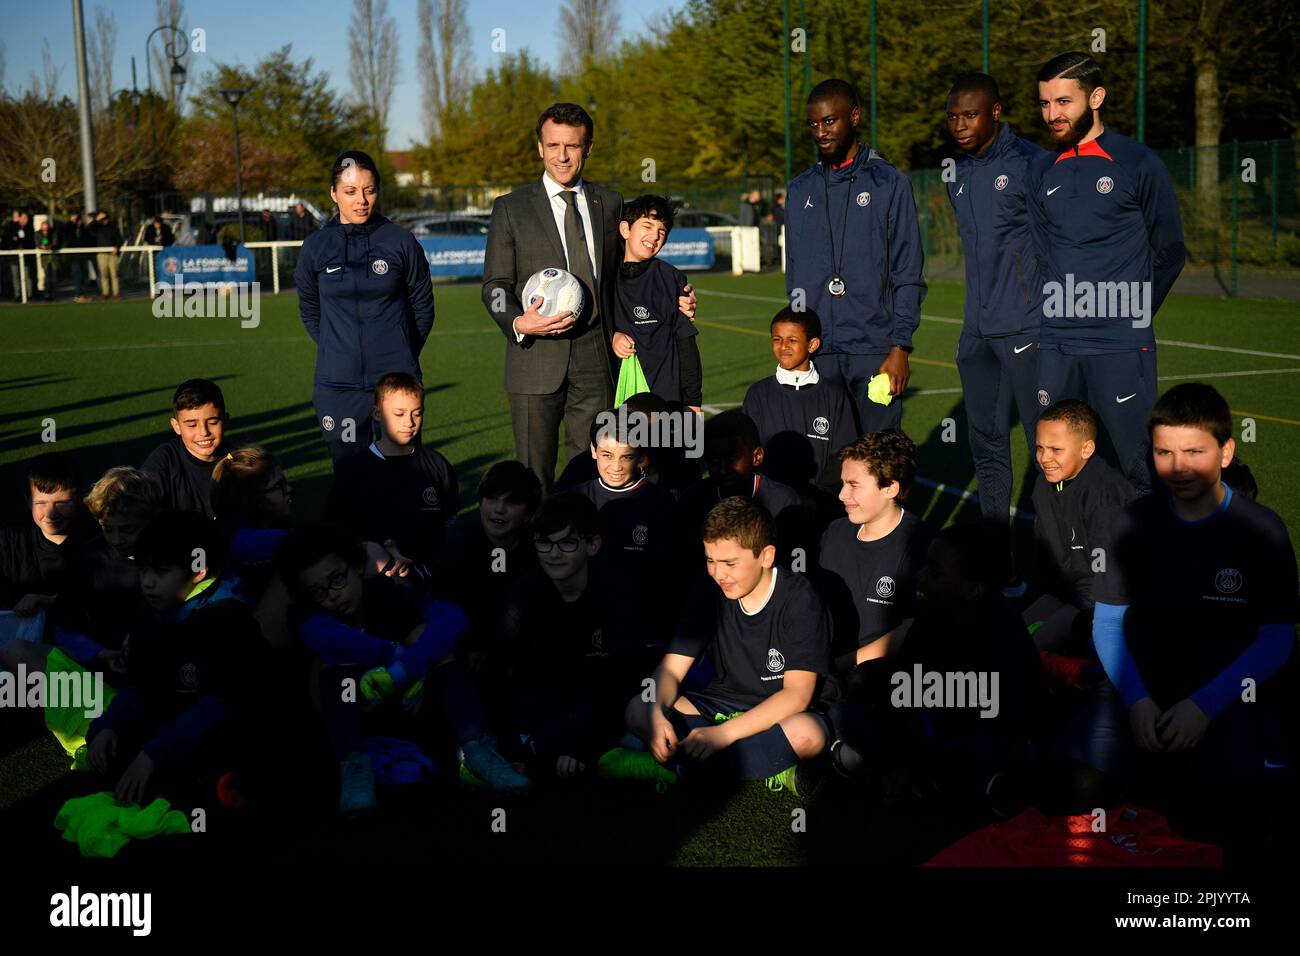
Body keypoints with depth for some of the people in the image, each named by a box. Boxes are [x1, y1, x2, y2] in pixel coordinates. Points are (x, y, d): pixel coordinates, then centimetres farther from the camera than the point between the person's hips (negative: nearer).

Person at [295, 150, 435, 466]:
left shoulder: (401, 241, -1)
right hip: (337, 385, 1)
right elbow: (309, 312, 16)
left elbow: (423, 306, 8)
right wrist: (338, 353, 14)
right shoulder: (316, 246, 3)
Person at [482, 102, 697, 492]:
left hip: (595, 361, 2)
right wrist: (518, 323, -17)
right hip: (536, 361, -2)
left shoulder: (610, 203, 13)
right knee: (534, 476, 1)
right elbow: (495, 285, 3)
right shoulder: (511, 208, 4)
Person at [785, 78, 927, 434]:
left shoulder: (889, 183, 2)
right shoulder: (801, 190, 14)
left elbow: (908, 275, -1)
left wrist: (900, 347, -9)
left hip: (875, 351, -3)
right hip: (817, 353, 4)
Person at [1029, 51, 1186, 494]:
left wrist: (1132, 314, 7)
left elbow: (1169, 252, 3)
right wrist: (1056, 317, 13)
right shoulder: (1045, 173, 12)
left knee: (1142, 473, -4)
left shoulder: (1139, 164, -2)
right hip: (1055, 348, 5)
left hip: (1120, 347, -5)